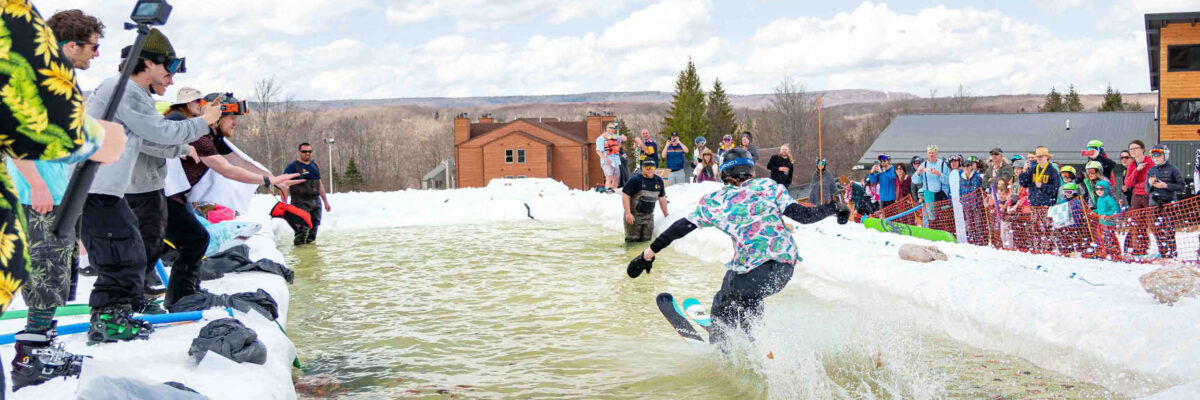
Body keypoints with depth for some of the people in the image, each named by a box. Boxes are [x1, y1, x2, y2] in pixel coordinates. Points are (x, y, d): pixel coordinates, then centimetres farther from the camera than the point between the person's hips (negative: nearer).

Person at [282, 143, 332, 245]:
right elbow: (285, 186, -11)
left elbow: (319, 184, 25)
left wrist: (326, 201, 23)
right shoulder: (292, 167, -4)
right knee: (302, 229, -16)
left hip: (316, 202, 6)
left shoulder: (314, 166, 17)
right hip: (300, 203, -6)